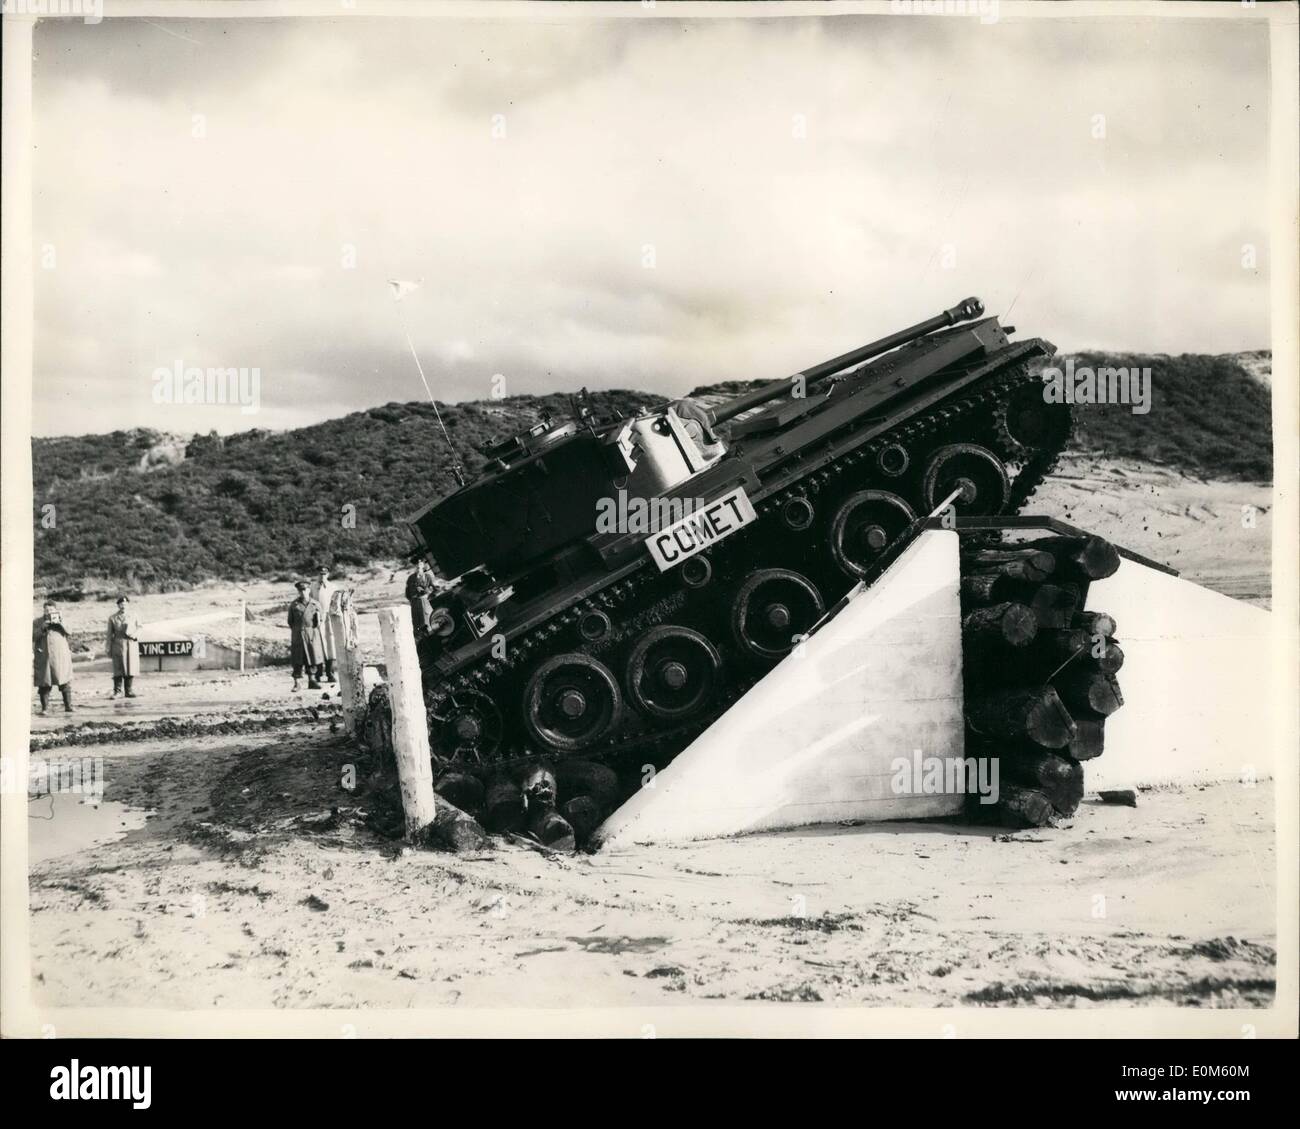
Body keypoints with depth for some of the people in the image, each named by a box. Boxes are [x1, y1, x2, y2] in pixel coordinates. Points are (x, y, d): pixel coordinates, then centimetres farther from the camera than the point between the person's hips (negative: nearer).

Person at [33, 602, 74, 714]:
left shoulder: (60, 620, 13)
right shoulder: (37, 622, 10)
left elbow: (68, 632, -1)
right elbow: (33, 637, -1)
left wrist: (59, 624, -14)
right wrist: (42, 628, -13)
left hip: (61, 656, 1)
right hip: (44, 657, -1)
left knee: (65, 682, -1)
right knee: (44, 683, -1)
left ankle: (68, 706, 4)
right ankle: (44, 708, 4)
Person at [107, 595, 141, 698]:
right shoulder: (112, 618, 6)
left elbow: (139, 628, 11)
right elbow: (110, 634, 6)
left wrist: (134, 635, -11)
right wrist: (109, 648, 2)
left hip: (131, 645, 2)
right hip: (118, 646, -2)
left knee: (131, 667, 1)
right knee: (118, 669, -5)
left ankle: (129, 690, 11)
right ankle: (117, 691, 1)